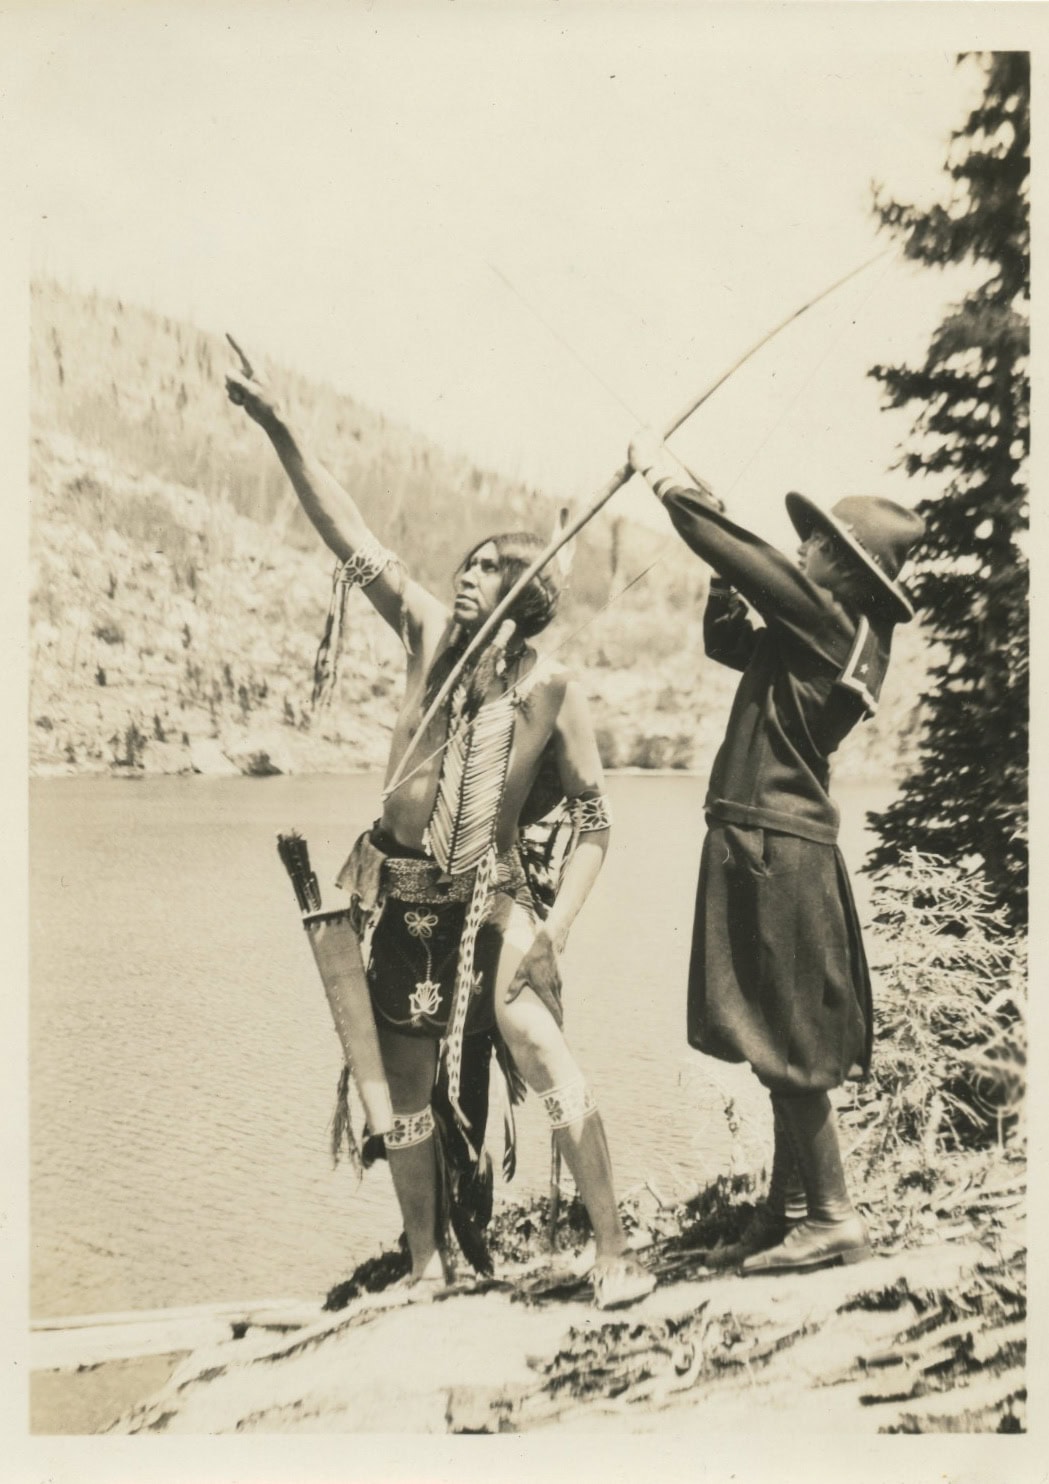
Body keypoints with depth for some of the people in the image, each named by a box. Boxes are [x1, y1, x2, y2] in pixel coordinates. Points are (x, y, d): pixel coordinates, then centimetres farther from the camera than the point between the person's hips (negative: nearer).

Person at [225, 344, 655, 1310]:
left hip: (487, 903, -3)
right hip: (400, 898, 4)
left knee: (544, 1057, -18)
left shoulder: (551, 690, -7)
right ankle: (428, 1264, 29)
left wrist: (553, 927, -14)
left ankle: (615, 1253, -5)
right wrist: (280, 429, -6)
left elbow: (595, 823, -4)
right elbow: (348, 534, -1)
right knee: (410, 1091, 11)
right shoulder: (431, 634, 1)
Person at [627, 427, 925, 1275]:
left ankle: (833, 1219, 10)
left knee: (787, 1045, -2)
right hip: (764, 845, 10)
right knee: (782, 1043, 15)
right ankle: (790, 1207, 27)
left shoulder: (833, 623, -13)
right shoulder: (829, 633, 14)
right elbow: (728, 640, 23)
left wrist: (673, 484, -2)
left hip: (779, 848, -10)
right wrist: (718, 554, 7)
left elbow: (751, 566, -15)